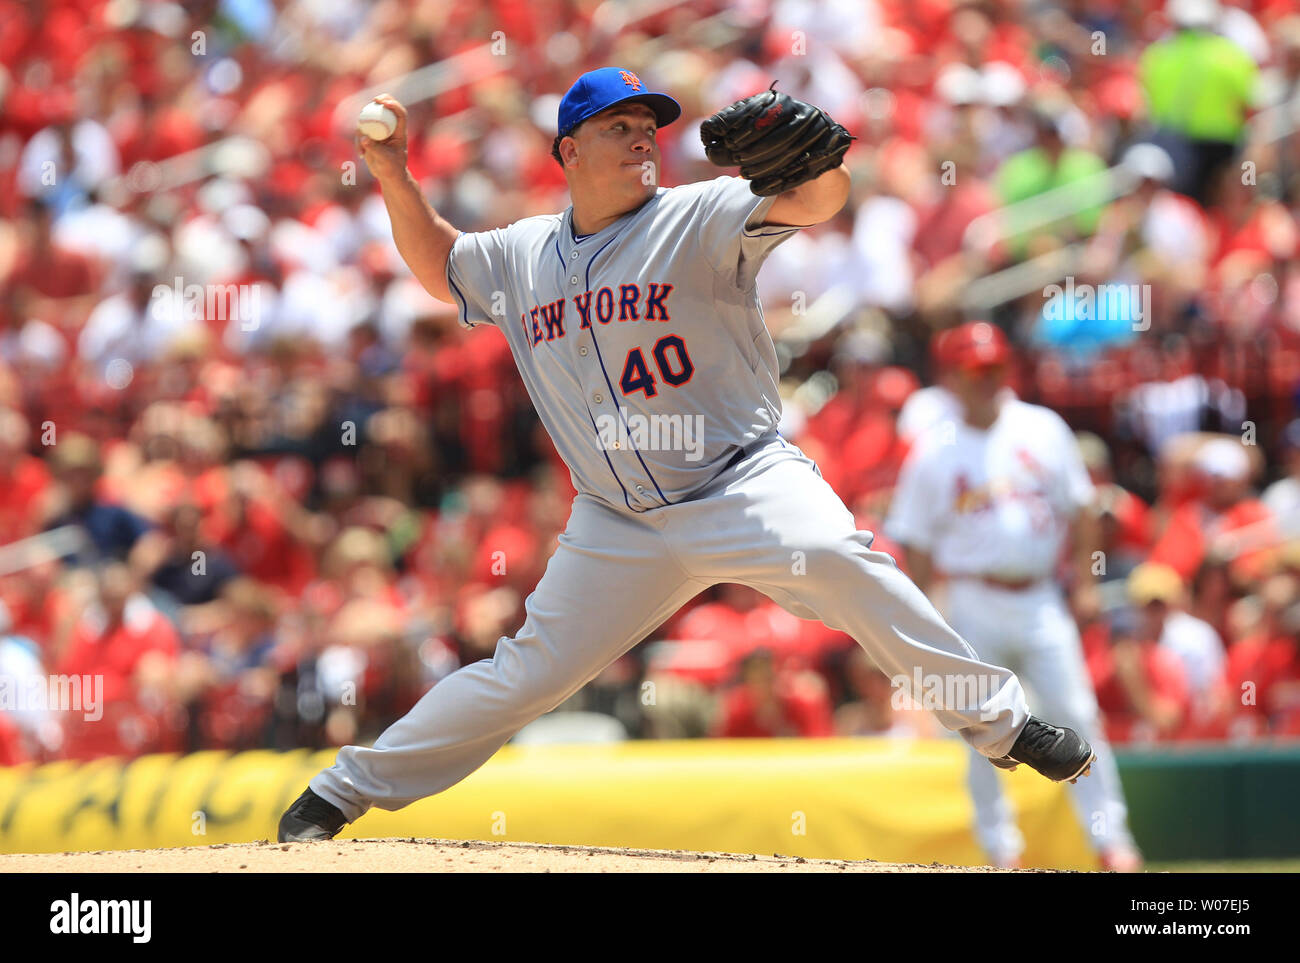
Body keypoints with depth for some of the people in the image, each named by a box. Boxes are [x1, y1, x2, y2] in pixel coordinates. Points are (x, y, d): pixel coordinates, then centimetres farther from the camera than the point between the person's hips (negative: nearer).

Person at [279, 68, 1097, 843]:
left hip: (742, 483, -4)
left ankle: (998, 720, -26)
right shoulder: (523, 255, 10)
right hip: (618, 521, 4)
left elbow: (816, 201, -24)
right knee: (527, 674, 4)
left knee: (832, 555, -33)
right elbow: (440, 267, 28)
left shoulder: (698, 217, -7)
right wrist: (396, 180, 11)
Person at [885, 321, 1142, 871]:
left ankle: (1111, 841, 0)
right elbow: (916, 542, 3)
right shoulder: (933, 453, 0)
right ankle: (1002, 850, 9)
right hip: (975, 605, -1)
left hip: (1040, 598, 1)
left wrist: (1084, 582, 4)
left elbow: (1077, 510, 10)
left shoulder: (1043, 430, 4)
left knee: (1076, 718, -4)